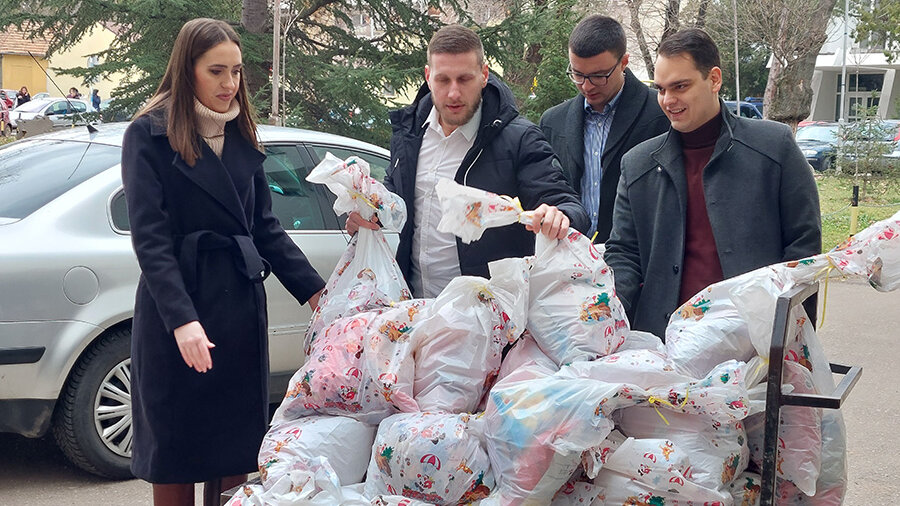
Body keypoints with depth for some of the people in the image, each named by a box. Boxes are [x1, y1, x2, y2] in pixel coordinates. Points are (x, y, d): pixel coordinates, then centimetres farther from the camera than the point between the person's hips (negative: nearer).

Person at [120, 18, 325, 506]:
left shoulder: (241, 137, 13)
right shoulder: (149, 134, -5)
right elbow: (149, 237, -13)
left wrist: (315, 291, 6)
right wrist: (181, 319, -23)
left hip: (242, 305, 5)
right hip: (176, 306, -5)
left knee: (238, 448, 8)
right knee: (175, 449, 4)